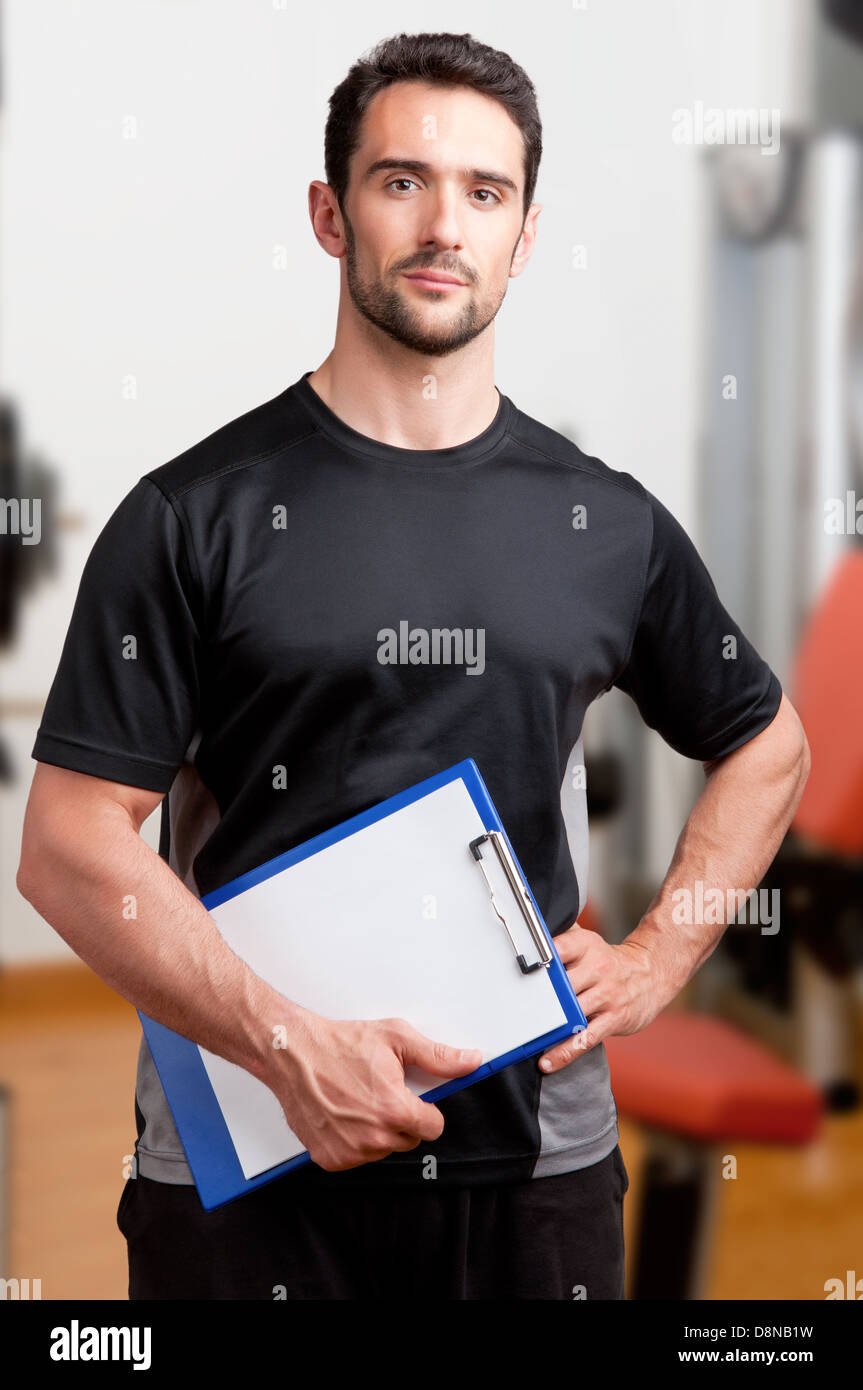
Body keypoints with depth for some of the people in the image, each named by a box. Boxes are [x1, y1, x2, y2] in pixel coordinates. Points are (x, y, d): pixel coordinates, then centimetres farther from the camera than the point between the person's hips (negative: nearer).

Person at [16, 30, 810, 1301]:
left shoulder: (609, 526, 4)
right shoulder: (196, 516, -5)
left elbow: (766, 745, 19)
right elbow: (70, 842, -8)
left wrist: (655, 960, 5)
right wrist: (292, 1047, -17)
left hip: (538, 1156, 3)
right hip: (244, 1160, -2)